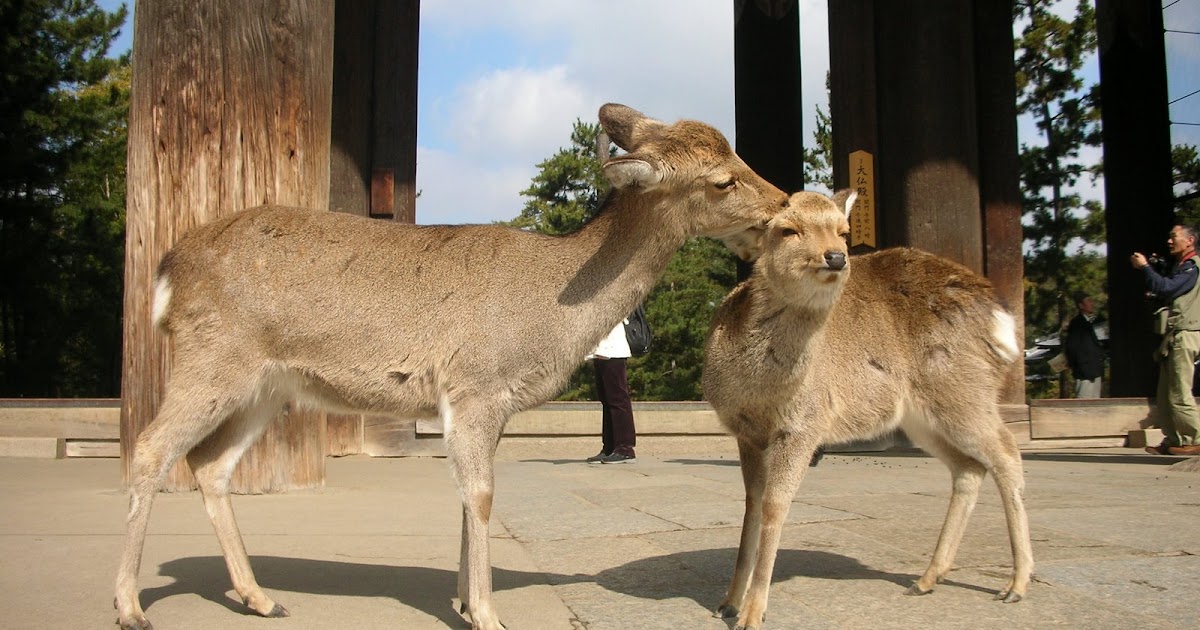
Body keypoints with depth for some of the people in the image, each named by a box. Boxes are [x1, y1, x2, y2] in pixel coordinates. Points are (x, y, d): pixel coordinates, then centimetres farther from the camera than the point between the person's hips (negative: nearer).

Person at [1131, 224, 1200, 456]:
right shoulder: (1180, 267, 25)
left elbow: (1167, 289, -19)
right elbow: (1163, 292, 25)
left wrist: (1145, 267, -13)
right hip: (1174, 336, 10)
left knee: (1179, 394, -10)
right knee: (1166, 395, 7)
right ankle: (1172, 441, 9)